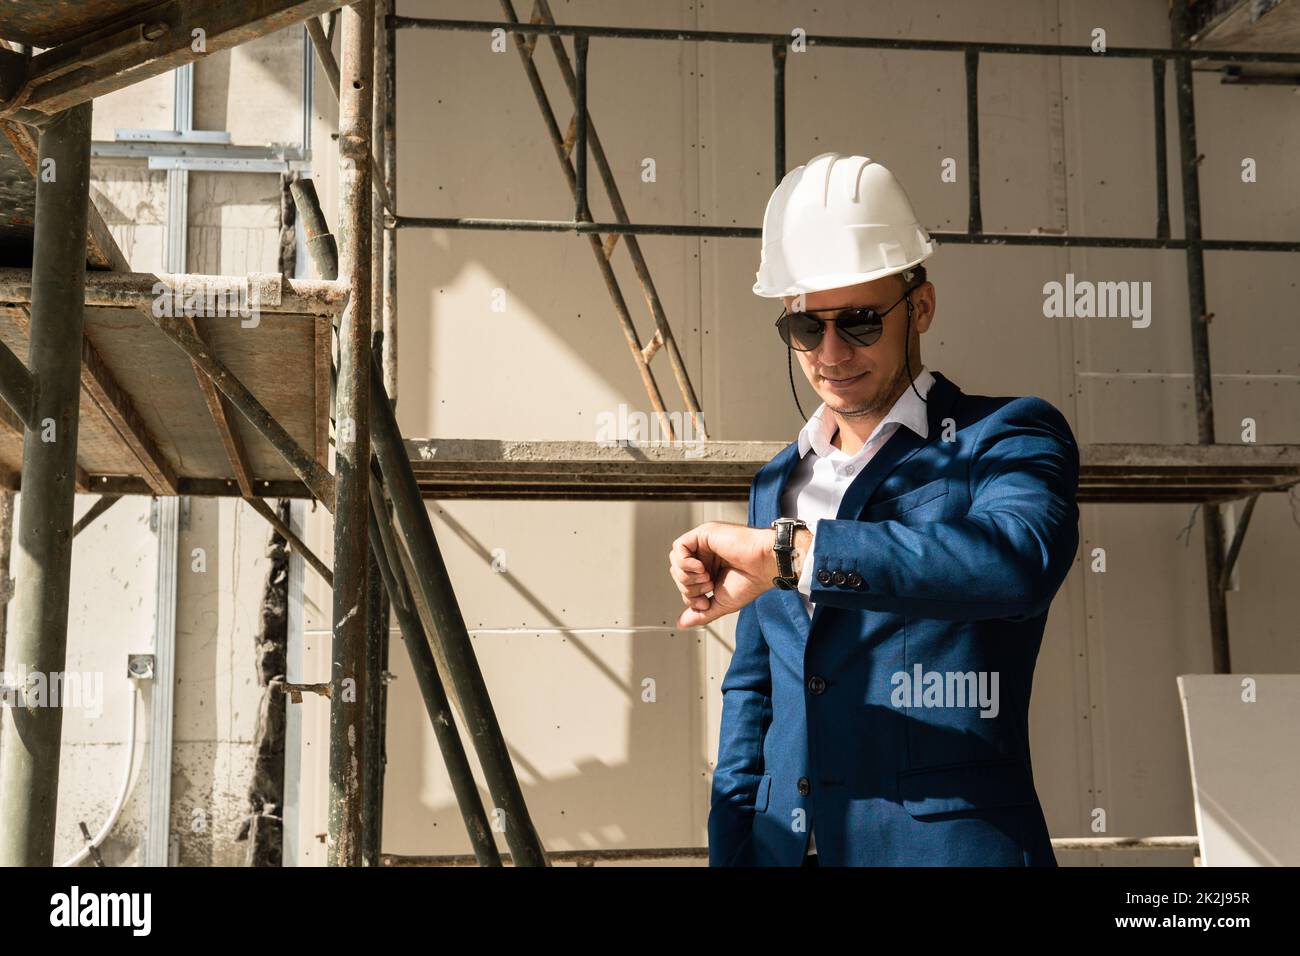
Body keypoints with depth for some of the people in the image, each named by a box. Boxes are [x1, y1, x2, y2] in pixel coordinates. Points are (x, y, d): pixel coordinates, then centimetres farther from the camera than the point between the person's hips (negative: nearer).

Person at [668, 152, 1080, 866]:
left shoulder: (1008, 439, -6)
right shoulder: (776, 485, 12)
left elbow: (1019, 559, -29)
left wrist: (787, 550, -29)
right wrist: (730, 851, 11)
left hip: (952, 845, -5)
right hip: (784, 847, 5)